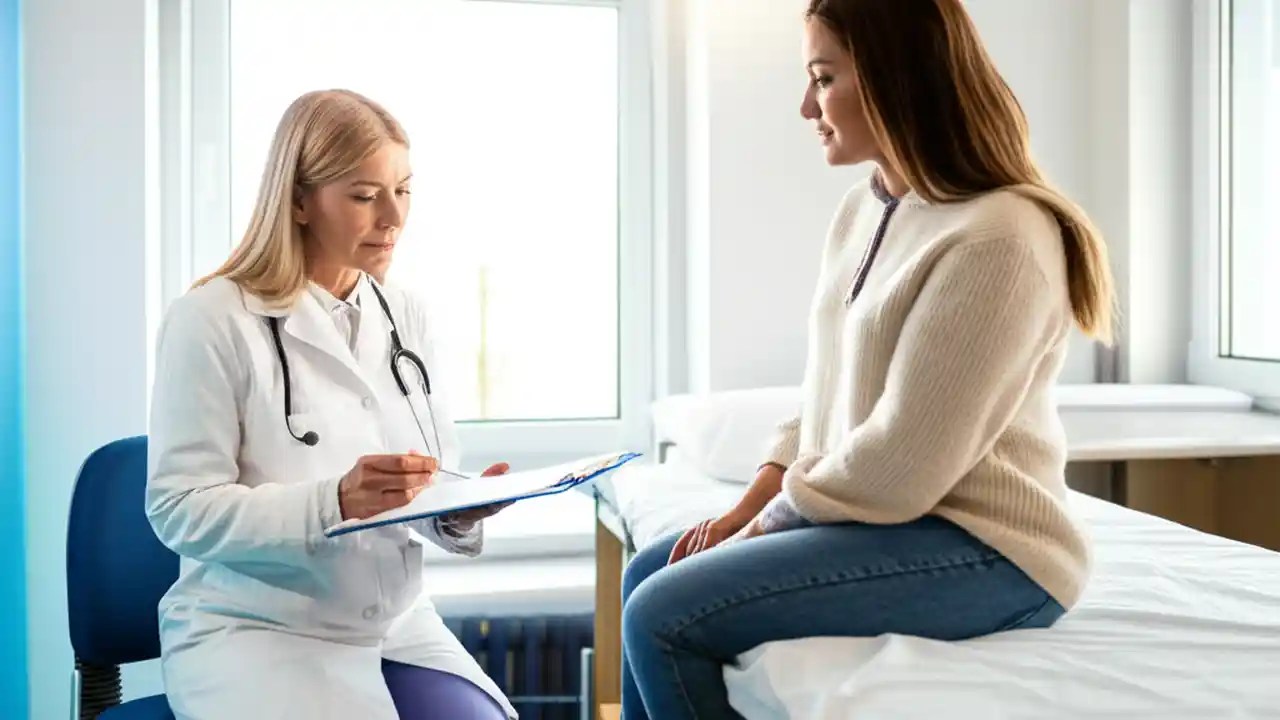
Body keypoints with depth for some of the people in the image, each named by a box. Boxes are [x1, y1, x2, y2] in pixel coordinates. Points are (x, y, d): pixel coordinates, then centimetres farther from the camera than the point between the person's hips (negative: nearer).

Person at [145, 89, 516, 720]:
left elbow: (438, 483, 10)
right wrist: (332, 503, -26)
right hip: (251, 629, -5)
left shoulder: (407, 318, 8)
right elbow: (180, 509, -12)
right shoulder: (211, 320, -9)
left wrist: (460, 512, -13)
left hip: (397, 625, 5)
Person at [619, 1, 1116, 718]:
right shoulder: (862, 209, 7)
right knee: (649, 573, 11)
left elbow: (902, 465, -23)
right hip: (874, 515, 9)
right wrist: (748, 508, 2)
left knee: (663, 616, -17)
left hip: (981, 552, -9)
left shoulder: (997, 239, -22)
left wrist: (769, 521, -10)